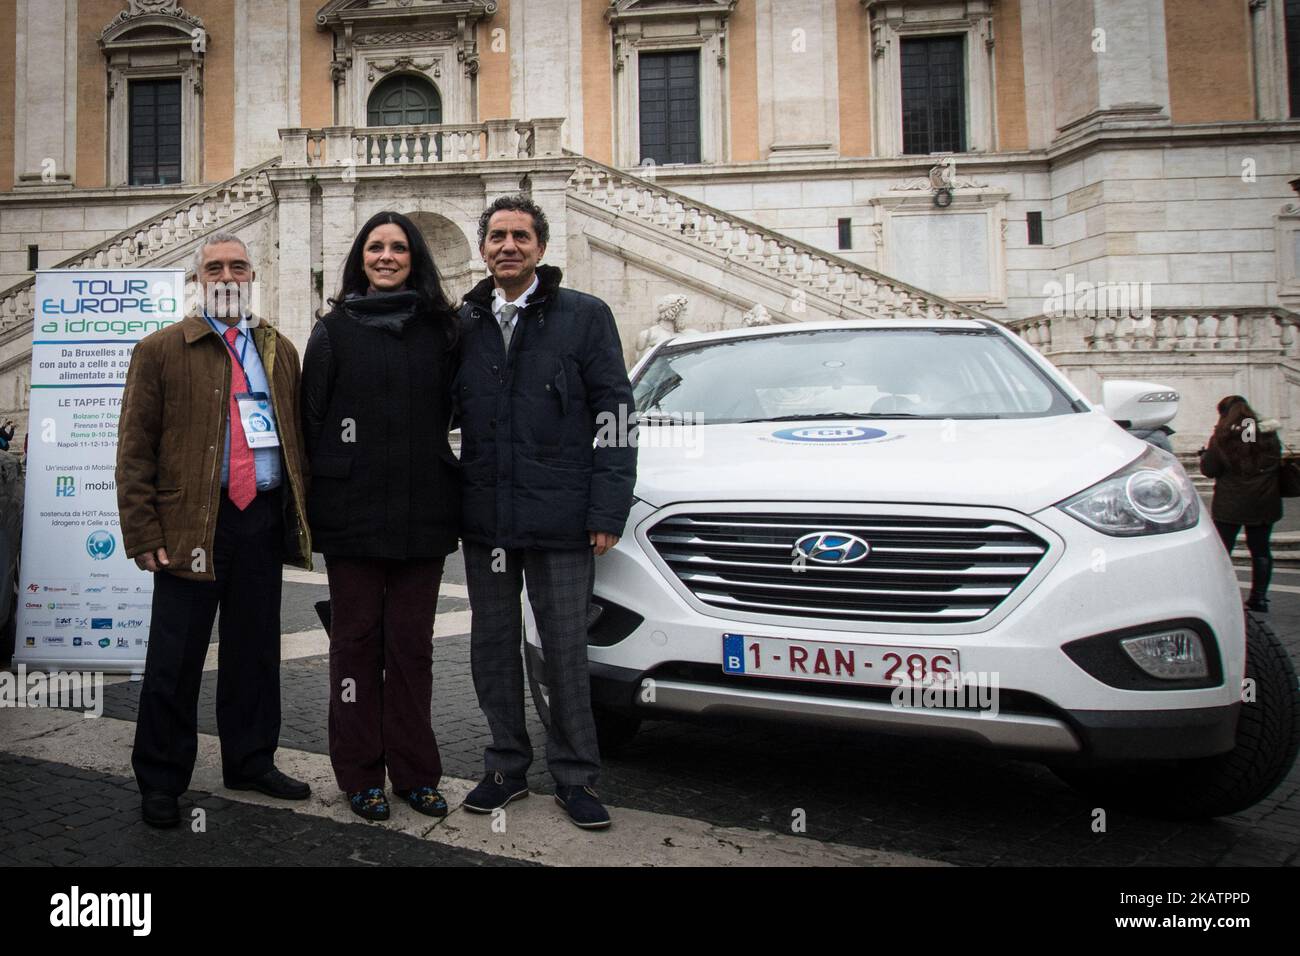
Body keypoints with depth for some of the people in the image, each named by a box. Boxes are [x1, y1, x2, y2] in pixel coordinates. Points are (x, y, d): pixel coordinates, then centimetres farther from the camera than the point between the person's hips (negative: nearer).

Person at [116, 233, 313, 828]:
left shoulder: (280, 351, 13)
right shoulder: (161, 350, 3)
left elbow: (299, 438, 13)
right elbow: (135, 450, -1)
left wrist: (302, 513, 5)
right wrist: (144, 532, -8)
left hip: (264, 520, 3)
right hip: (192, 524, -3)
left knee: (255, 651, 13)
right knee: (175, 660, 4)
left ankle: (251, 762, 28)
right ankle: (161, 780, 19)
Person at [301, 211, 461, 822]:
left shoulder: (438, 330, 8)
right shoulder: (333, 331, 5)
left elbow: (450, 414, 11)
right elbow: (311, 419, 4)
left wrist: (448, 492, 4)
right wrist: (314, 498, -1)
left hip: (422, 513, 1)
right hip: (353, 512, -1)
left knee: (412, 644, 7)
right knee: (357, 640, 6)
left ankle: (415, 772, 18)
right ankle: (361, 774, 17)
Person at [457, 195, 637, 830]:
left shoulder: (585, 317, -1)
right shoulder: (463, 324, 10)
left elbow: (614, 415, -5)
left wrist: (607, 511, -10)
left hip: (560, 519, -4)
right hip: (484, 519, 4)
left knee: (565, 651, 4)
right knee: (492, 647, 13)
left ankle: (574, 776, 20)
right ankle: (507, 767, 28)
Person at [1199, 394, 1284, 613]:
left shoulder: (1221, 439, -11)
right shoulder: (1269, 435, 3)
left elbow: (1209, 470, -7)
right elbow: (1278, 465, 16)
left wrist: (1206, 453, 7)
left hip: (1230, 505, -4)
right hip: (1264, 504, 4)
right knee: (1260, 550, 12)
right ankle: (1259, 598, 14)